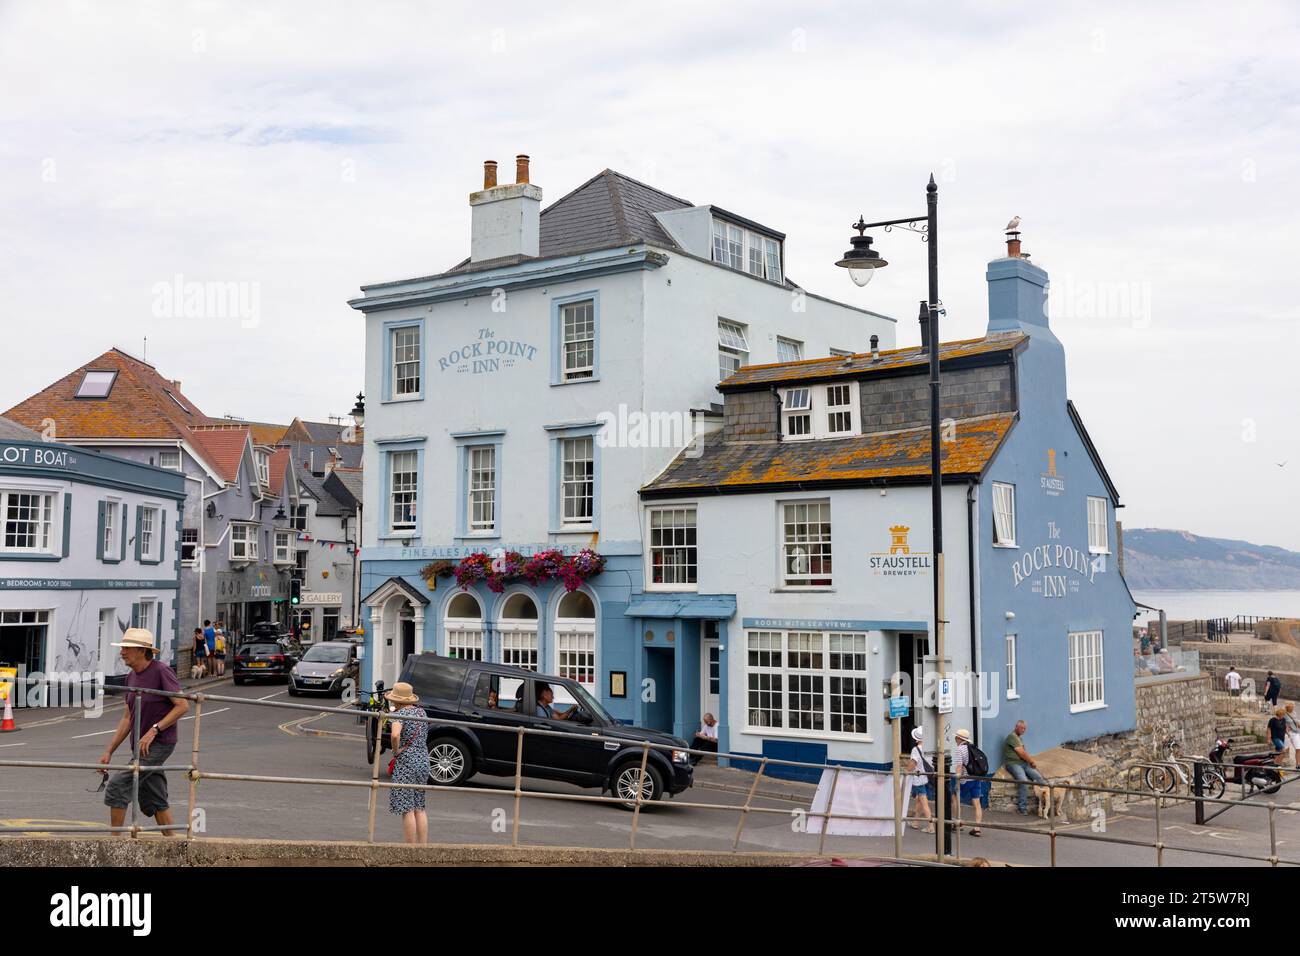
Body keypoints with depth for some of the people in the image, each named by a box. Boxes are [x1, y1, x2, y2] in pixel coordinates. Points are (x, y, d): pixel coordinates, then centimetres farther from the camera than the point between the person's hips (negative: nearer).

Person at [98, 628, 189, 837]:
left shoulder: (161, 671, -14)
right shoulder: (131, 677, 10)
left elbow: (183, 706, -18)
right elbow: (127, 719, 16)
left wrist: (154, 730, -23)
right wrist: (109, 751, 12)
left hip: (159, 743, -8)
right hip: (142, 746, 8)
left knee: (117, 785, -13)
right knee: (154, 800, 11)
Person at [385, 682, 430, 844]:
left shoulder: (400, 714, -11)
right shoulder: (421, 712, 12)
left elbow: (395, 735, -29)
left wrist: (396, 750, -14)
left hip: (406, 762, -7)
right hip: (424, 760, 7)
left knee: (407, 809, -3)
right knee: (420, 808, 14)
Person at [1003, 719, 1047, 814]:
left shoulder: (1019, 738, 22)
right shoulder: (1012, 737, -9)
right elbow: (1021, 753, -12)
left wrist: (1032, 761, 4)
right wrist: (1032, 761, 0)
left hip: (1024, 763, 9)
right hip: (1013, 763, -9)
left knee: (1039, 777, -13)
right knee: (1024, 781, -28)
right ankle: (1022, 808, -21)